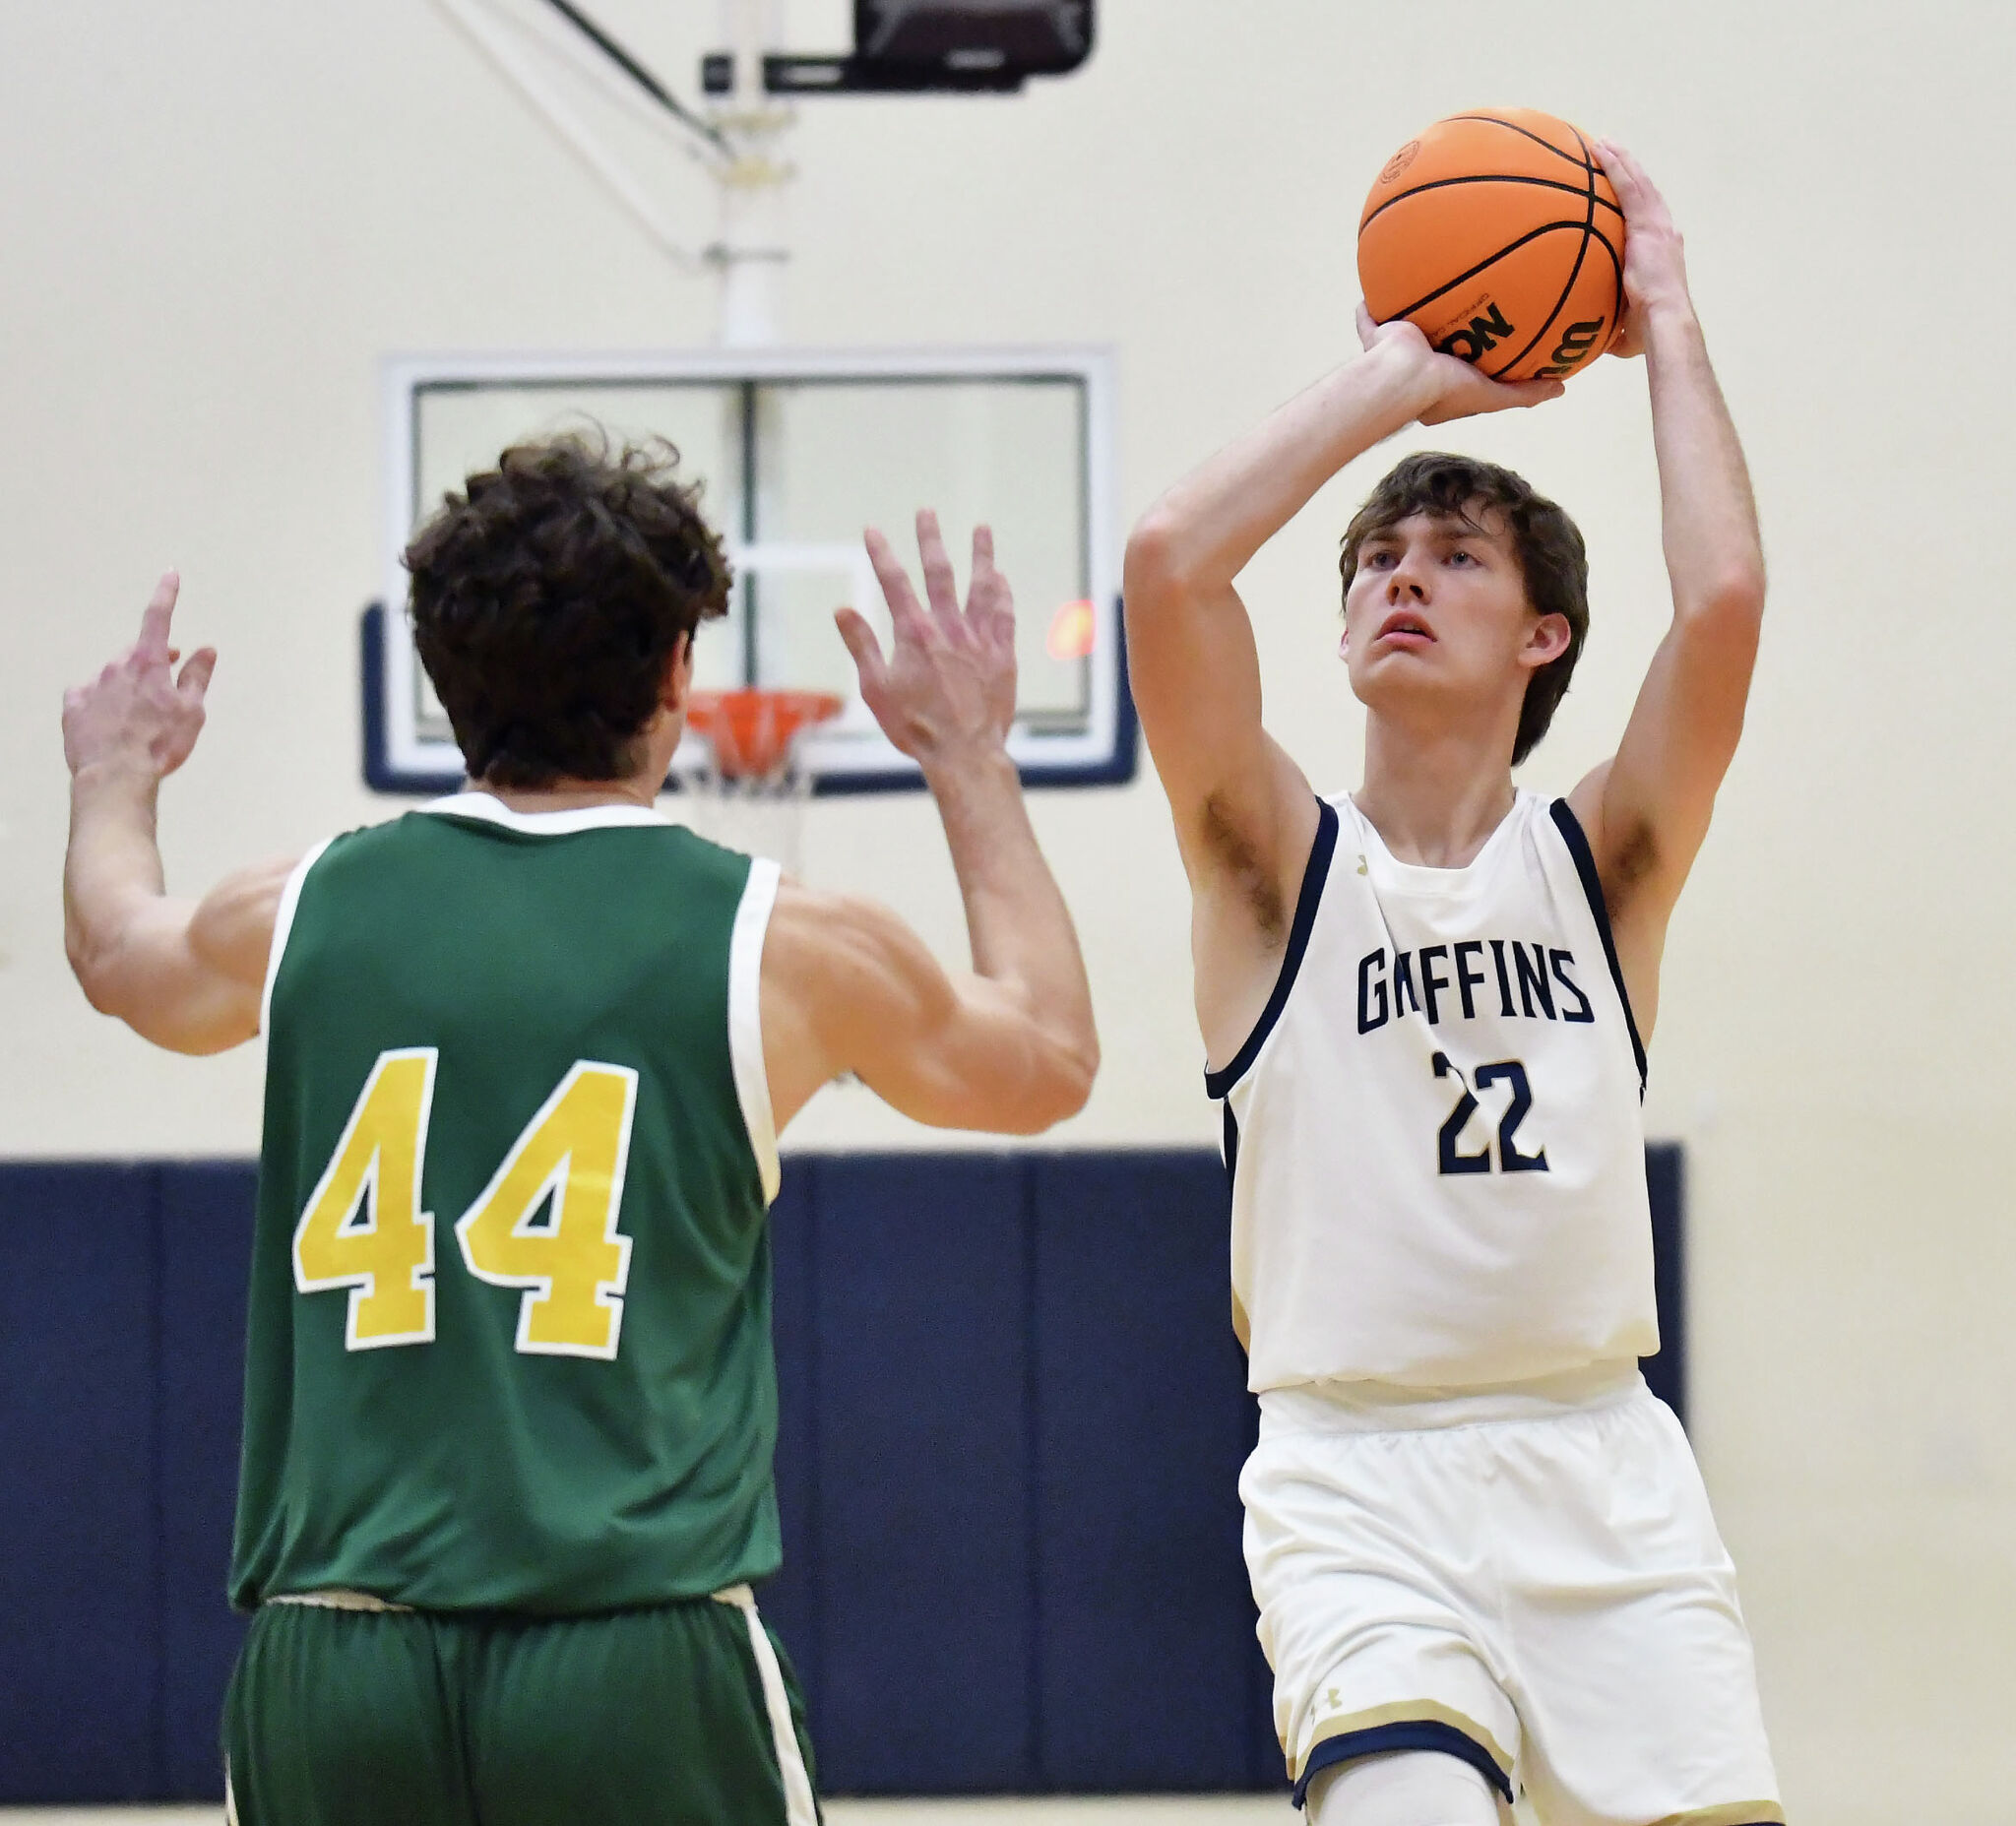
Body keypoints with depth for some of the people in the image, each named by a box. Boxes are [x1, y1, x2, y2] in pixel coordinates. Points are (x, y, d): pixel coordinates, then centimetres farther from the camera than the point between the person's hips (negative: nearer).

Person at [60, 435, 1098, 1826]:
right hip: (639, 1669, -3)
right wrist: (971, 759, 34)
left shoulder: (311, 914, 8)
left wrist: (115, 782, 56)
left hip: (326, 1674, 3)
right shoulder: (782, 946, 1)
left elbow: (118, 950, 34)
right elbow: (1050, 1058, 23)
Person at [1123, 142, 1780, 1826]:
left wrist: (1664, 323, 0)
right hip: (1358, 1481, -2)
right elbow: (1170, 562, -12)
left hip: (1601, 1473, 2)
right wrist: (1394, 380, -2)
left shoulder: (1603, 862, 8)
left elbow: (1724, 597, -10)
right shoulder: (1278, 863, 4)